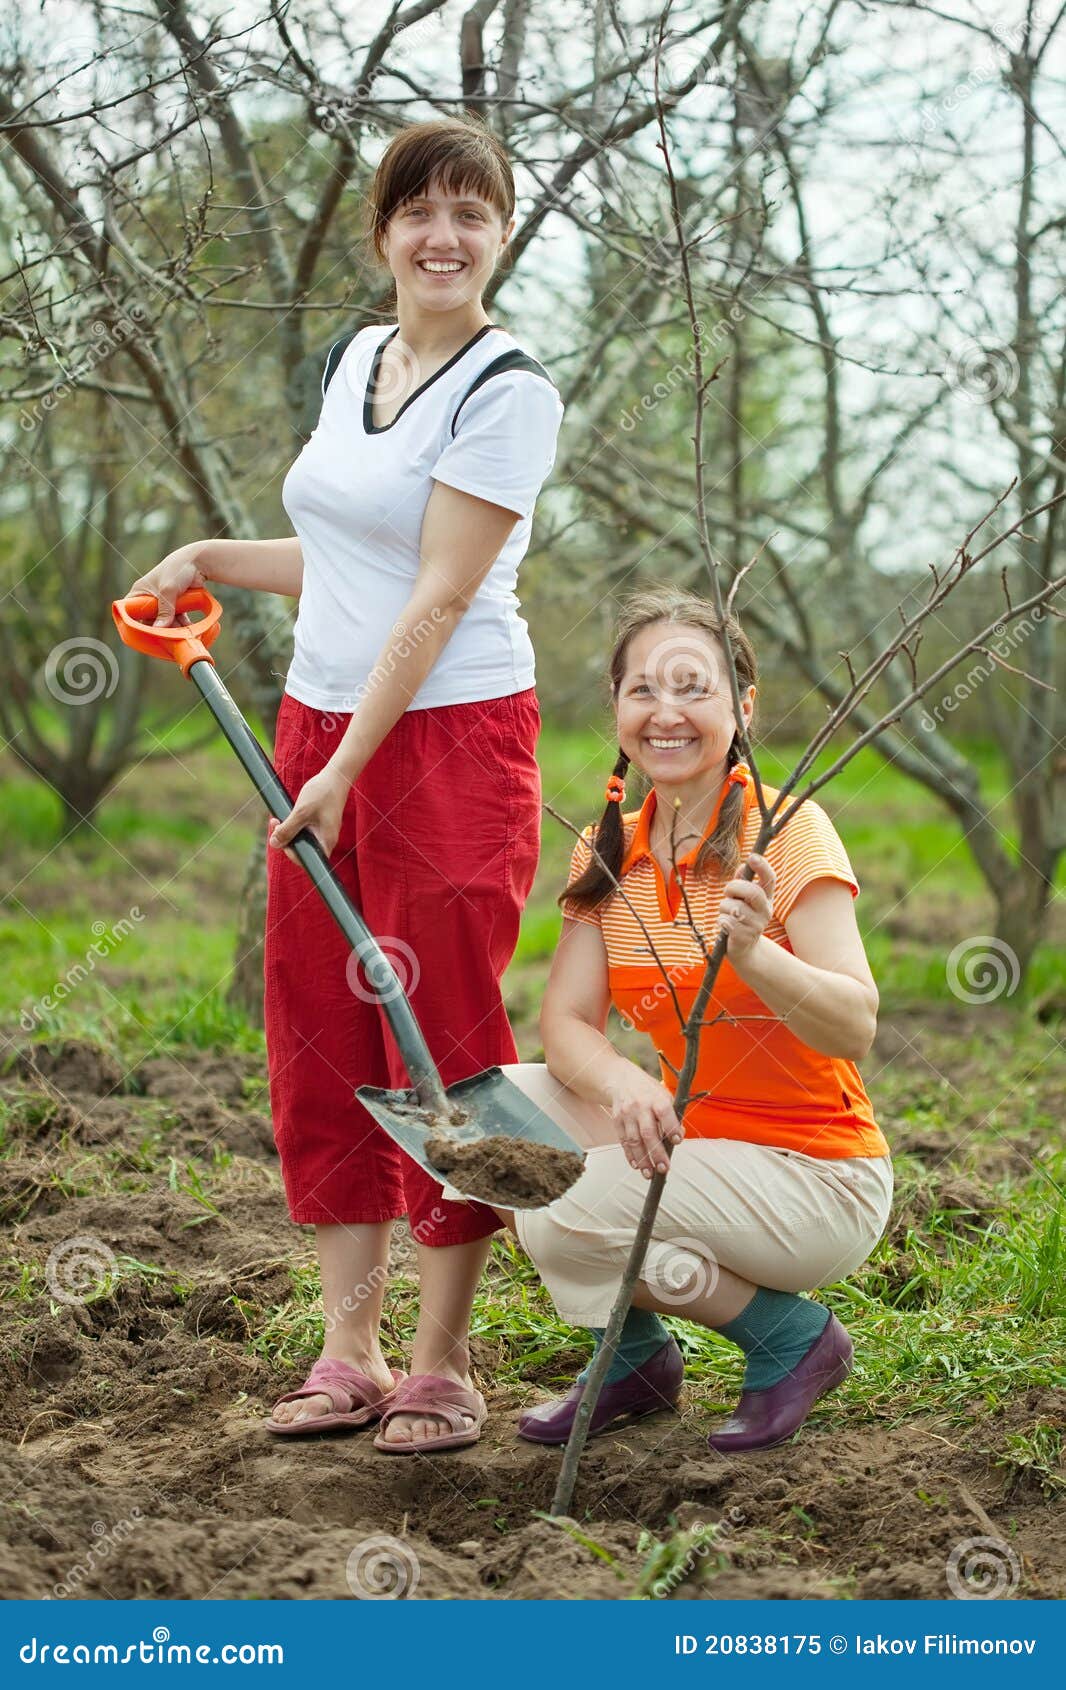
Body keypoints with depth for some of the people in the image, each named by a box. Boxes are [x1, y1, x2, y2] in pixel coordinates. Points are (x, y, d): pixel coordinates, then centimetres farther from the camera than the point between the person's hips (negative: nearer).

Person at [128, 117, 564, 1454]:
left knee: (444, 1045, -3)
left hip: (446, 739, -7)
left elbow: (440, 597, -15)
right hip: (318, 725, 7)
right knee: (318, 1041, 6)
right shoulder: (352, 359, 14)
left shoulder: (506, 390, -9)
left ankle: (442, 1369, 6)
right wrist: (209, 561, 18)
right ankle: (347, 1353, 13)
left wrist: (348, 772, -17)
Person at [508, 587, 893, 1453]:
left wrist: (753, 956, -44)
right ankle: (637, 1356, 7)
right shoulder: (608, 852, 3)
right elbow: (565, 1022, -7)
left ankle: (792, 1335, 0)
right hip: (692, 1139, 6)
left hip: (819, 1177, -6)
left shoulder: (789, 831, -15)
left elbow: (856, 1028, -25)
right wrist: (624, 1084, -29)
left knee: (563, 1219, -24)